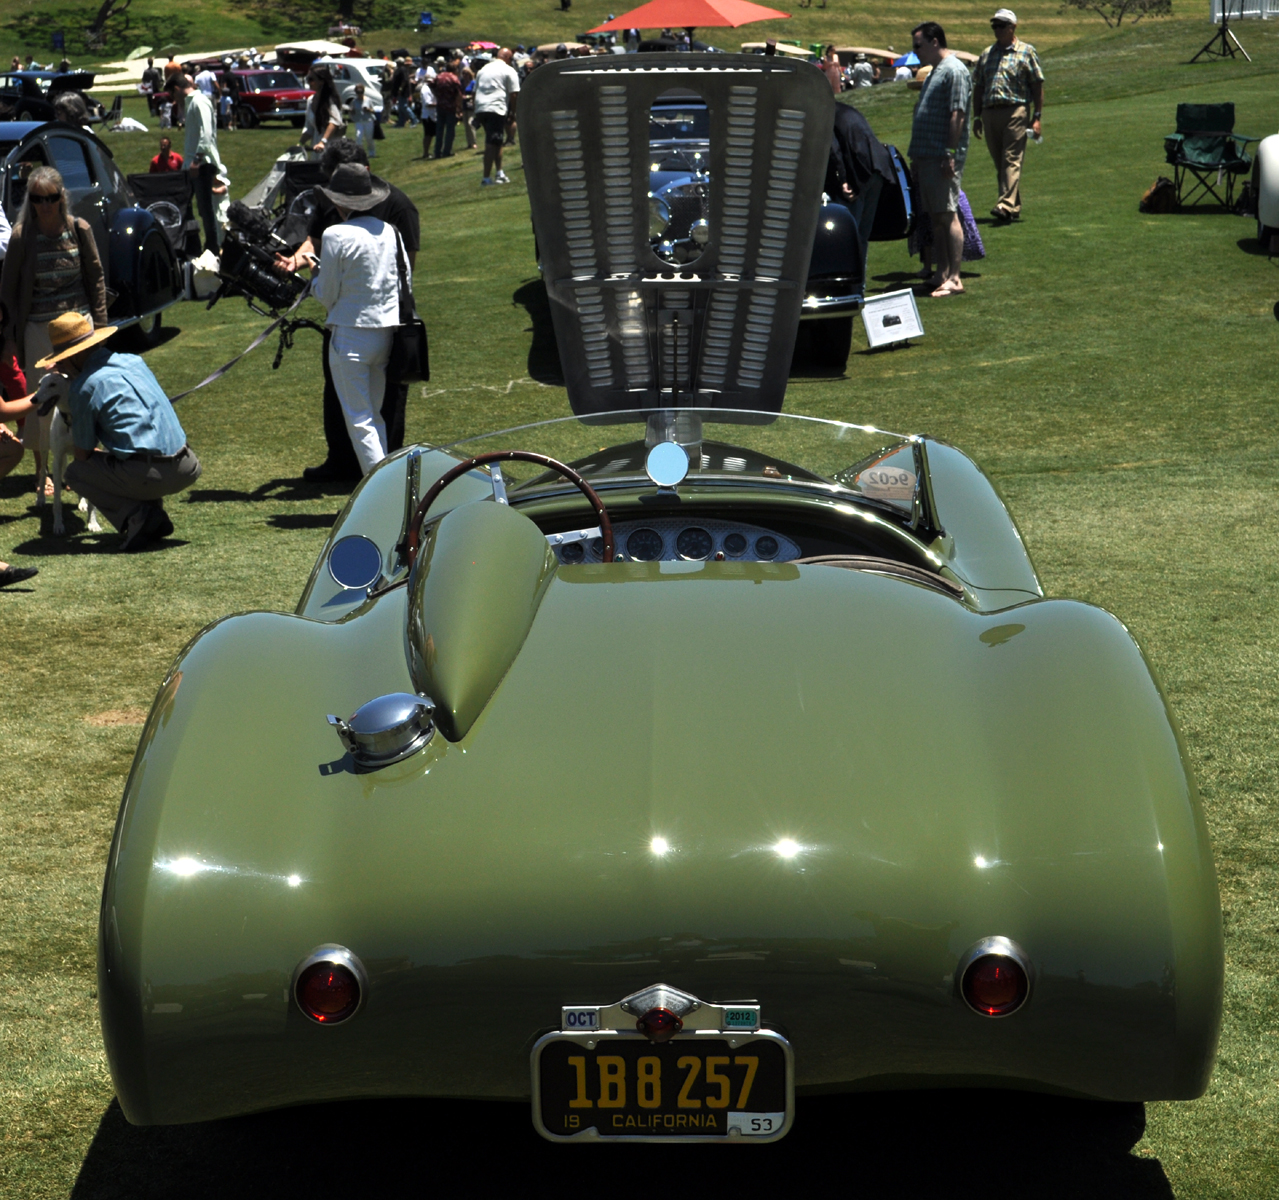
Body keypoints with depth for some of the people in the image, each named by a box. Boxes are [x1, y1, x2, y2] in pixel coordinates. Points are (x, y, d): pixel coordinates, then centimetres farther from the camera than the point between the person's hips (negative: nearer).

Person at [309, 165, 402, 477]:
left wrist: (315, 280, 12)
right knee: (377, 415, 18)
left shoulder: (336, 235, -13)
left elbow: (327, 295, -8)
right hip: (386, 331, 6)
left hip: (351, 335, -6)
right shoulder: (389, 231, 5)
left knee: (359, 420, -1)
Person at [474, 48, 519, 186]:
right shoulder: (509, 70, 3)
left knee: (496, 143, 20)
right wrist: (512, 114, 2)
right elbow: (514, 94, -5)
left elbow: (475, 91, 23)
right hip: (496, 109, -7)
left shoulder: (483, 70, 23)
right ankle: (486, 178, -13)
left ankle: (499, 173, 24)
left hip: (480, 108, 7)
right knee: (492, 144, -9)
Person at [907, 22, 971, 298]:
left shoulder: (954, 71, -11)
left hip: (943, 157, -10)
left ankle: (954, 279, -10)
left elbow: (957, 115, -18)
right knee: (935, 217, 10)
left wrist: (951, 154, -23)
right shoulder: (935, 71, 21)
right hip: (926, 156, 10)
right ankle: (942, 275, 15)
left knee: (948, 215, -9)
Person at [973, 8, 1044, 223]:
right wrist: (977, 116, 13)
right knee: (999, 163, 7)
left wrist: (1037, 116, -5)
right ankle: (1014, 205, 15)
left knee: (1012, 160, -13)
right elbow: (978, 87, 20)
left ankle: (1006, 205, -24)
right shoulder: (986, 54, 19)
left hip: (1015, 111, -5)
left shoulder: (1026, 52, 6)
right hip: (990, 113, 5)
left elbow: (1037, 86, 3)